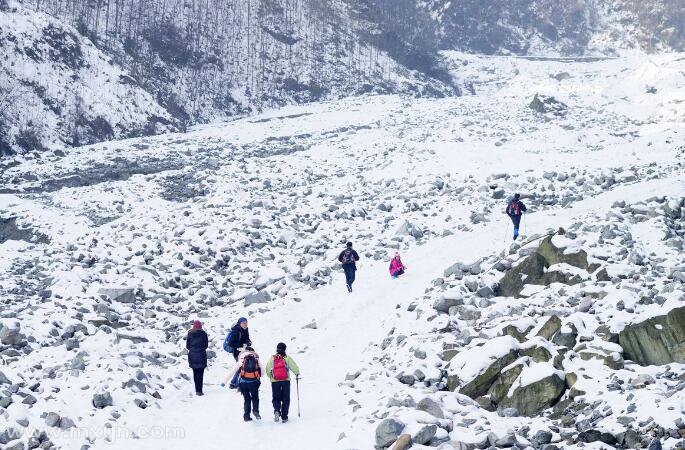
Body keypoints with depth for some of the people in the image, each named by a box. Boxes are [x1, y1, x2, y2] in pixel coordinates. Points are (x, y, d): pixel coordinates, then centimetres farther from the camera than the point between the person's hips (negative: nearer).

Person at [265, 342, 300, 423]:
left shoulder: (272, 358, 1)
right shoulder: (287, 358, -4)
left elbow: (268, 369, 2)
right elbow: (294, 367, -3)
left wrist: (271, 377, 21)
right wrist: (297, 374, 17)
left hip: (275, 381, 1)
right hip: (286, 380, -1)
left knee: (276, 398, 11)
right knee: (285, 399, 9)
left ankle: (277, 411, -18)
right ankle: (284, 417, 5)